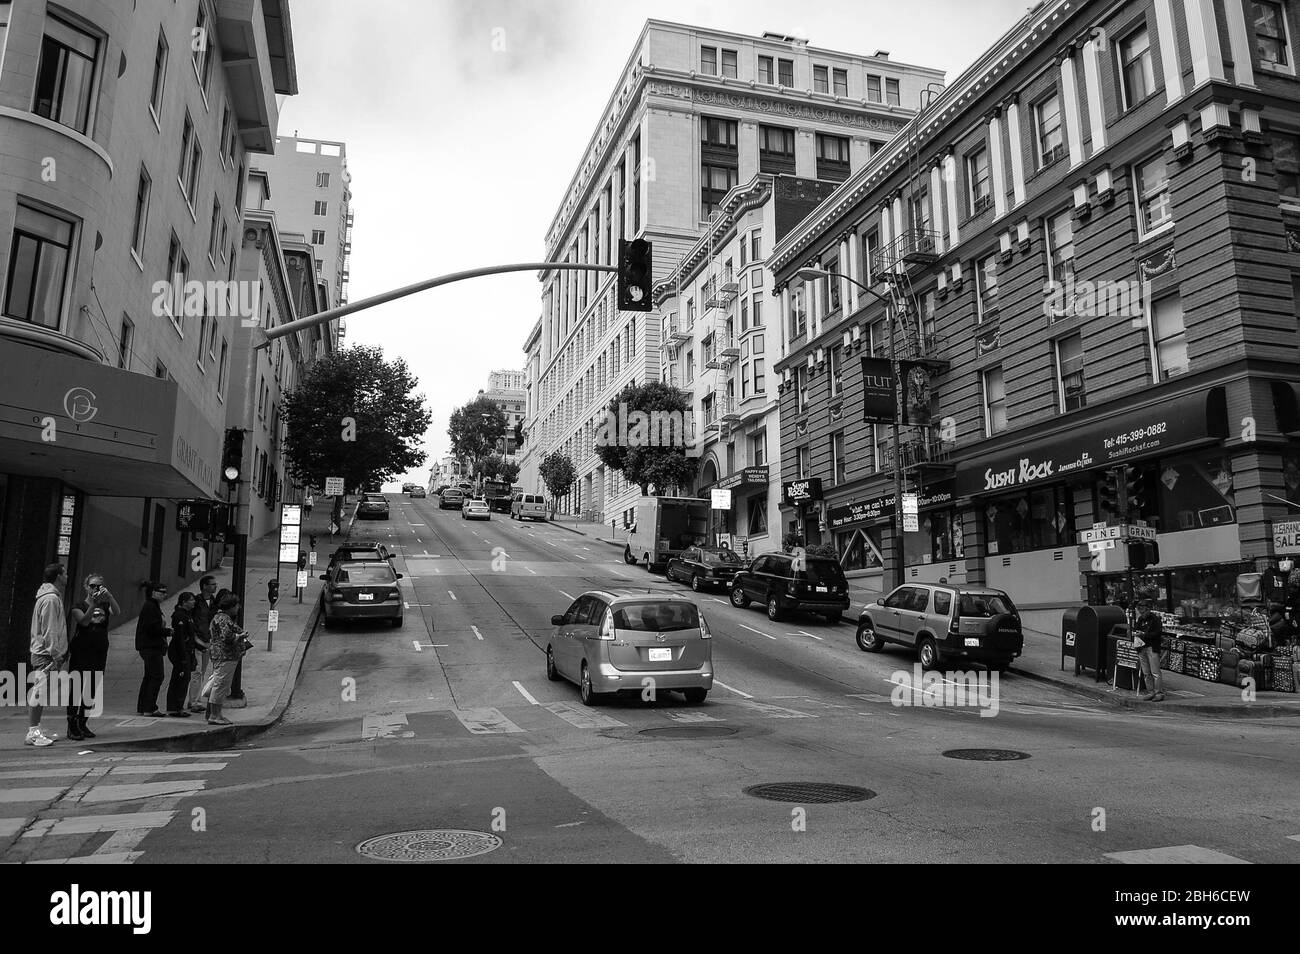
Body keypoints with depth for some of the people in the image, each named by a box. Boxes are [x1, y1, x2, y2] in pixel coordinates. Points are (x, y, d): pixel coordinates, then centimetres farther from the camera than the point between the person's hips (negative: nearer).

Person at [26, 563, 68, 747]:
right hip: (46, 654, -10)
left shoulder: (54, 596, 16)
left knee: (38, 693, 14)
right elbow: (49, 630, -19)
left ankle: (35, 730, 20)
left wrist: (58, 653, 19)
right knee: (39, 692, -7)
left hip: (43, 653, 10)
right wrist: (56, 655, -19)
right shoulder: (51, 599, -15)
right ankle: (32, 733, -5)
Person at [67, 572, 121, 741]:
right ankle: (71, 726, -3)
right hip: (80, 653, -3)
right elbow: (84, 621, -16)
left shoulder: (105, 605, 9)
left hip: (99, 654, 3)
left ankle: (83, 724, 14)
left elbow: (117, 612, -12)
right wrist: (93, 604, -28)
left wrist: (109, 596, -25)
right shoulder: (79, 606, 1)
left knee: (93, 691, 5)